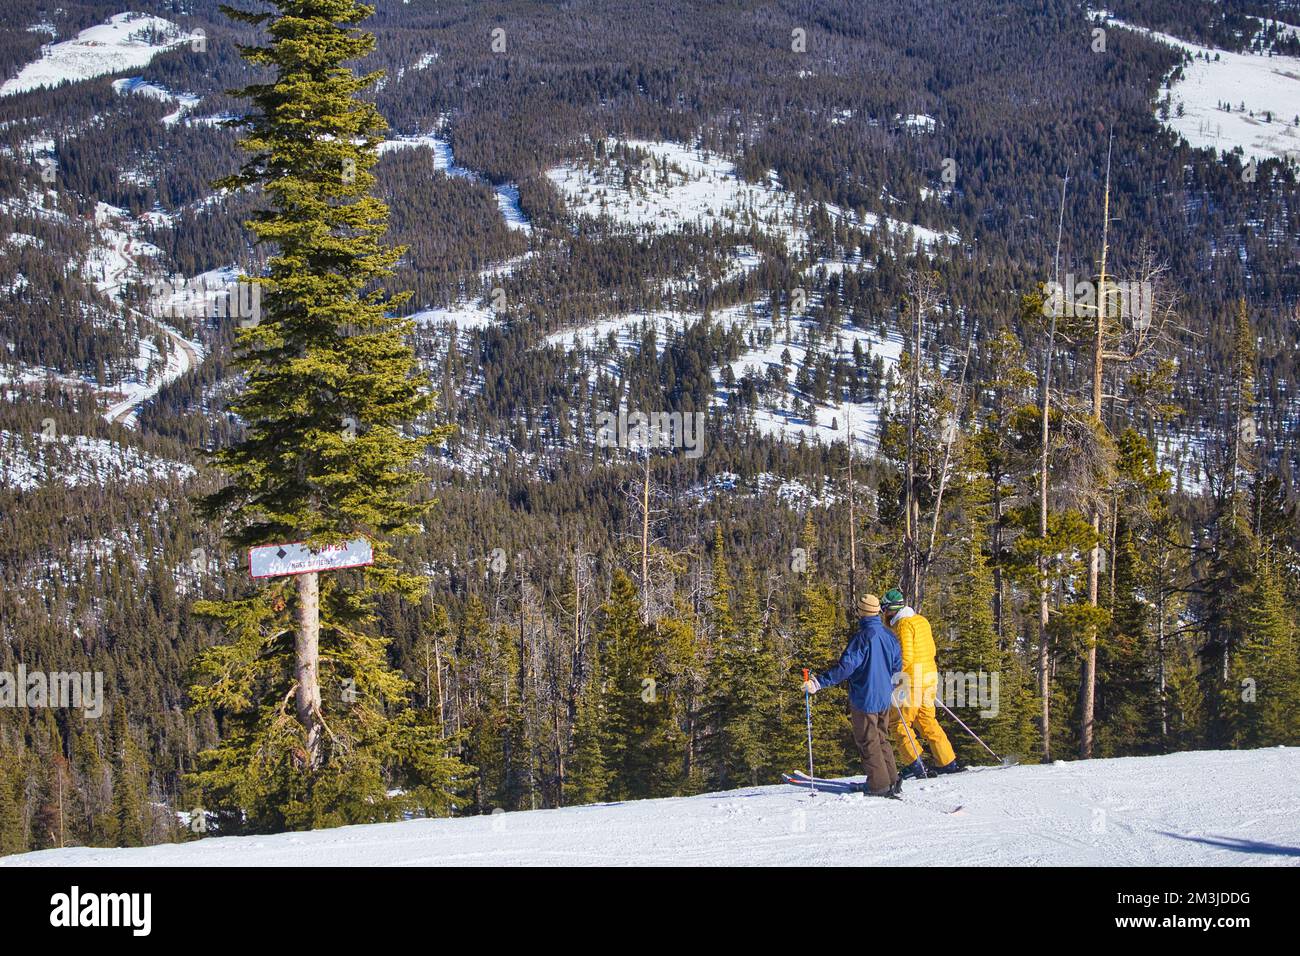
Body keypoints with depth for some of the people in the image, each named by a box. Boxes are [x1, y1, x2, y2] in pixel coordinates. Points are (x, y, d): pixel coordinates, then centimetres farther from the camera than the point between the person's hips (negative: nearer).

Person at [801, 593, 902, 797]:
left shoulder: (862, 637, -20)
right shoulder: (888, 636, 2)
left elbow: (845, 667, -26)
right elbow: (897, 665, 14)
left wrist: (819, 682, -26)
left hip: (864, 698, -7)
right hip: (884, 697, 7)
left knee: (868, 742, 4)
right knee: (882, 739, 19)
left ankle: (879, 785, 5)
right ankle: (892, 780, 20)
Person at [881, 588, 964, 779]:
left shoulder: (903, 625, -13)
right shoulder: (921, 621, 13)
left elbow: (905, 658, -20)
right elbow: (930, 650, 17)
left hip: (911, 682, -9)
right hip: (929, 676, 9)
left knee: (900, 723, -1)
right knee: (927, 721, 15)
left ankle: (915, 764, -6)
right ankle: (947, 762, 12)